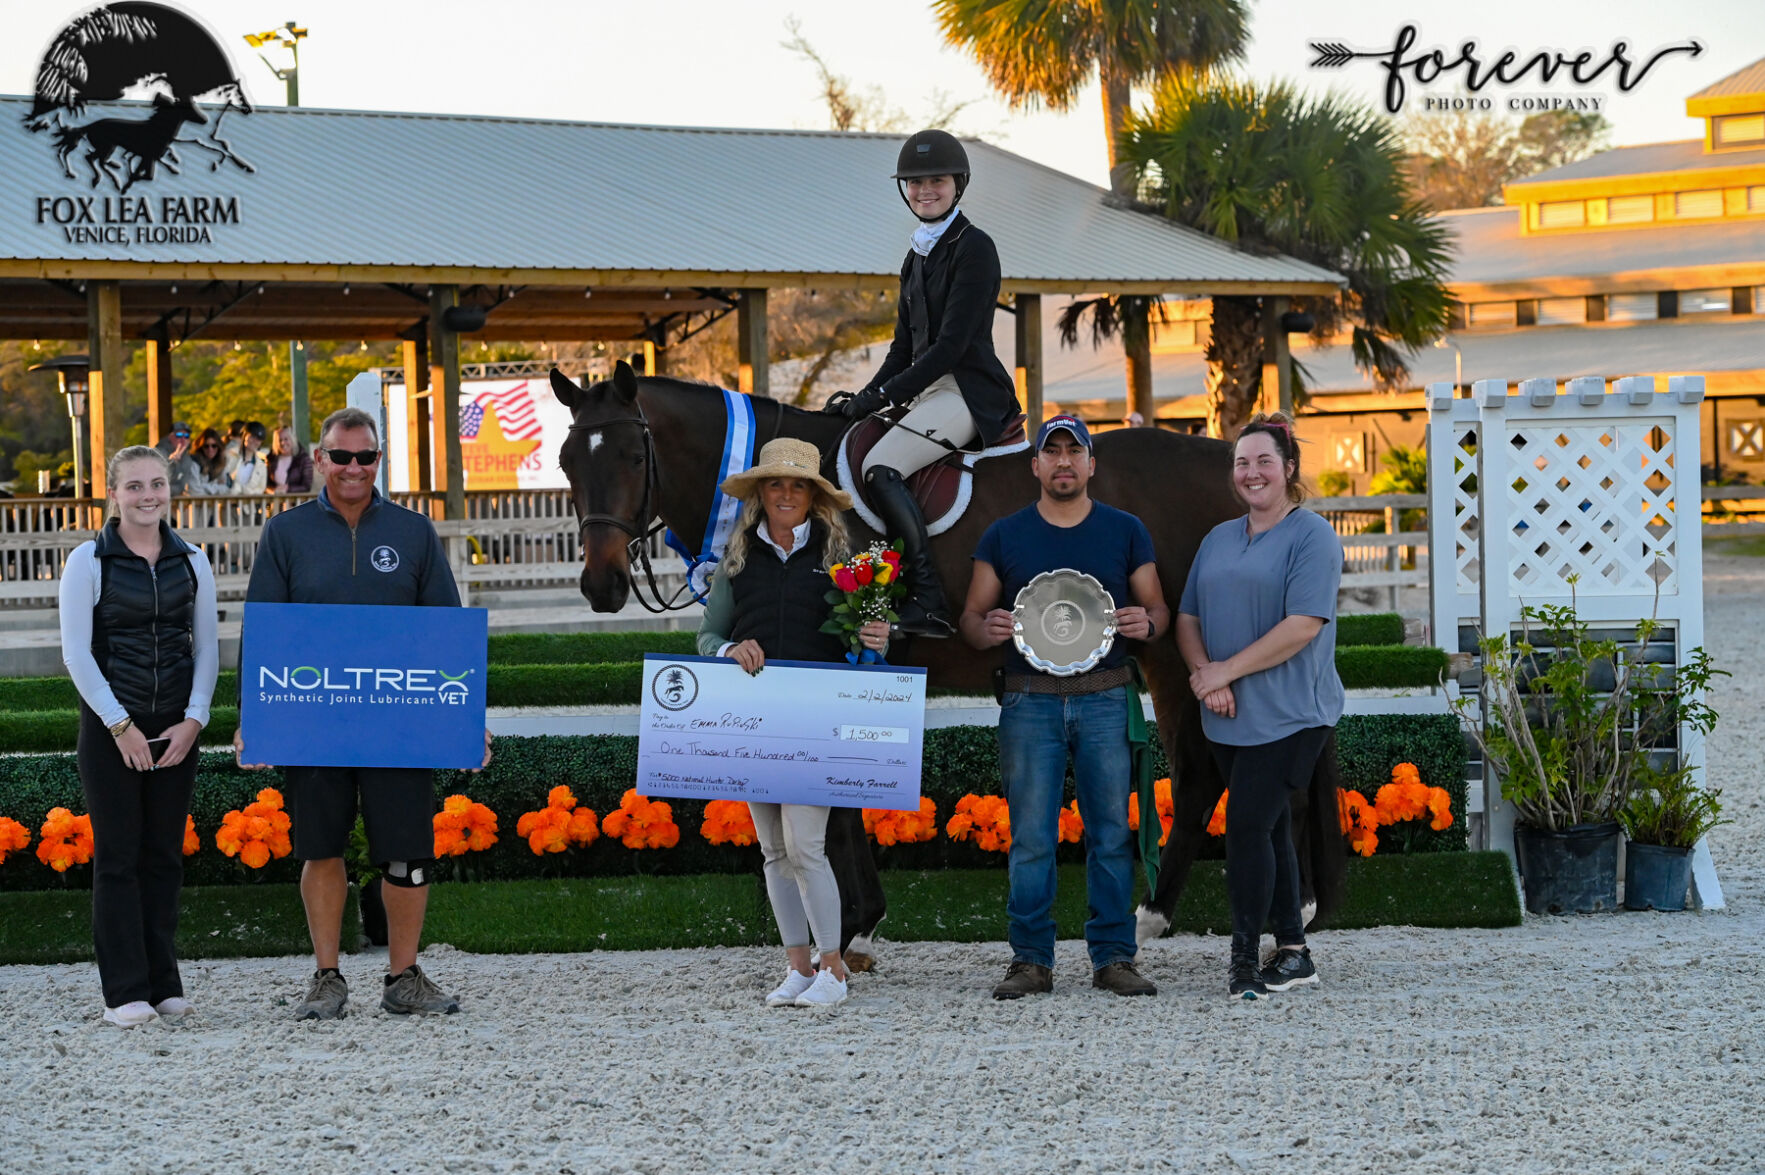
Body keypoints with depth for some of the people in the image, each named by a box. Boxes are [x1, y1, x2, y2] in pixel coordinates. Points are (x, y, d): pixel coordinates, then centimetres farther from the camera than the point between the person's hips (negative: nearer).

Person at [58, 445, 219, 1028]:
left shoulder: (191, 562, 7)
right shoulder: (88, 561, -3)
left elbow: (207, 647, 9)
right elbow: (76, 651, -5)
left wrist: (193, 719, -3)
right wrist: (119, 724, -10)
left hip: (176, 729, 3)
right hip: (110, 727, -3)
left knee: (164, 855, 6)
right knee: (118, 857, -2)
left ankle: (163, 984, 12)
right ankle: (126, 991, 2)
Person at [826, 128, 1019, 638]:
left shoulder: (973, 248, -9)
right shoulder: (918, 255, 18)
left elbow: (952, 344, -16)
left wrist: (883, 395, -16)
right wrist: (864, 400, 5)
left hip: (969, 390, -10)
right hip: (927, 393, 10)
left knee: (880, 467, -28)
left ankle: (928, 602, -31)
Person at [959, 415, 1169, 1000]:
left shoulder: (1125, 531, 9)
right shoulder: (1004, 536, 8)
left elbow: (1157, 608, 10)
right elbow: (971, 617, 9)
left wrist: (1146, 624, -14)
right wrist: (987, 629, -14)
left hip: (1105, 698, 0)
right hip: (1030, 702, 0)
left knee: (1111, 833, 1)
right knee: (1030, 837, -1)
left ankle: (1113, 957, 8)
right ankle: (1031, 960, 5)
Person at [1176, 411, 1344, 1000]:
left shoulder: (1312, 536, -6)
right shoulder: (1218, 539, 16)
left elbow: (1303, 626, -17)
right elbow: (1187, 619, 13)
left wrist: (1224, 671, -15)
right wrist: (1203, 674, -8)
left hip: (1287, 714, -7)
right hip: (1229, 716, 7)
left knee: (1247, 825, -13)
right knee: (1269, 828, 11)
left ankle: (1245, 959, -8)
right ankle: (1293, 954, 17)